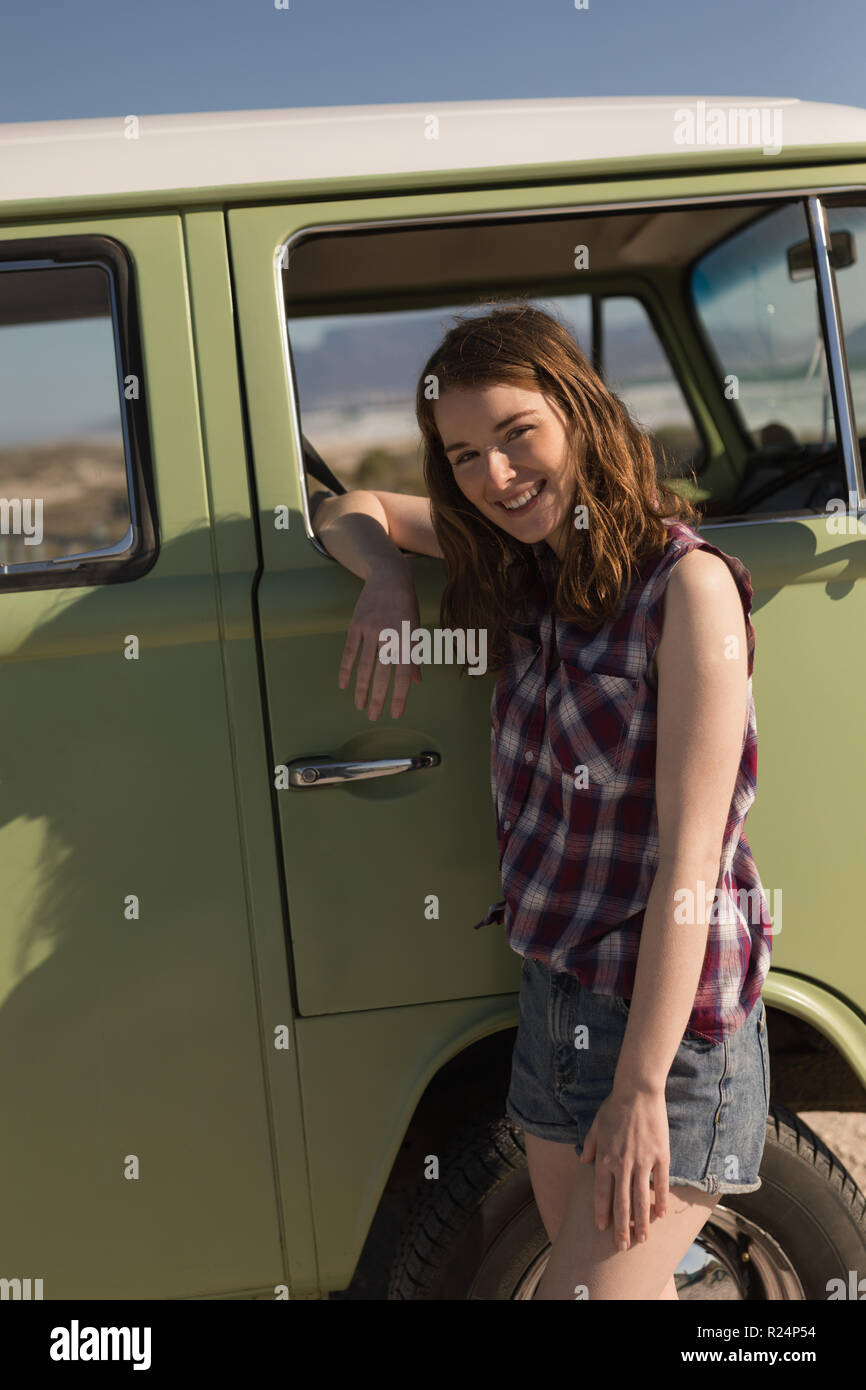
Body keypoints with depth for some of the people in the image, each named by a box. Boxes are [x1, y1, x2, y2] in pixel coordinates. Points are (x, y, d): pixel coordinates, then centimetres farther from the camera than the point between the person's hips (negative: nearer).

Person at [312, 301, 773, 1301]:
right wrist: (387, 581, -5)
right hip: (551, 997, 7)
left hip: (673, 1027, -7)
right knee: (620, 1281, 20)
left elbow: (689, 857, -20)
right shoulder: (529, 563, 3)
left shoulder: (685, 582, -17)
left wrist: (641, 1089, -19)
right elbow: (353, 510, 17)